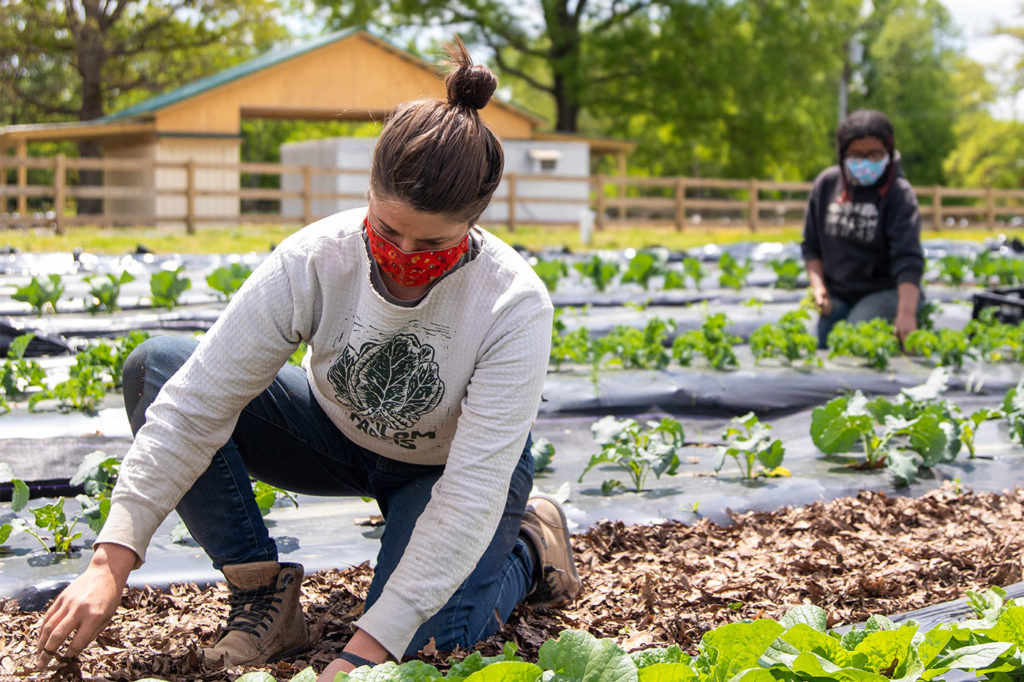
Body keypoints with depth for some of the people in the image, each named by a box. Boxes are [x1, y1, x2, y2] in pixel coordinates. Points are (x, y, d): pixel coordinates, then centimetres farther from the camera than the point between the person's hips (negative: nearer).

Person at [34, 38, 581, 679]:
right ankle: (263, 589, -12)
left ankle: (527, 548, 4)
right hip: (338, 435, 3)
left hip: (445, 469, -3)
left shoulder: (515, 306, -33)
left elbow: (471, 494, -35)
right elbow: (195, 405, -27)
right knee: (157, 366, -20)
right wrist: (113, 560, -34)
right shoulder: (313, 261, -29)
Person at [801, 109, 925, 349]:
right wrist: (818, 286, -2)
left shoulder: (899, 194, -10)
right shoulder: (827, 184, 3)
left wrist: (906, 314, -35)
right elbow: (811, 245, 14)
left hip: (883, 292, -5)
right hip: (836, 294, 5)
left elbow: (908, 259, -22)